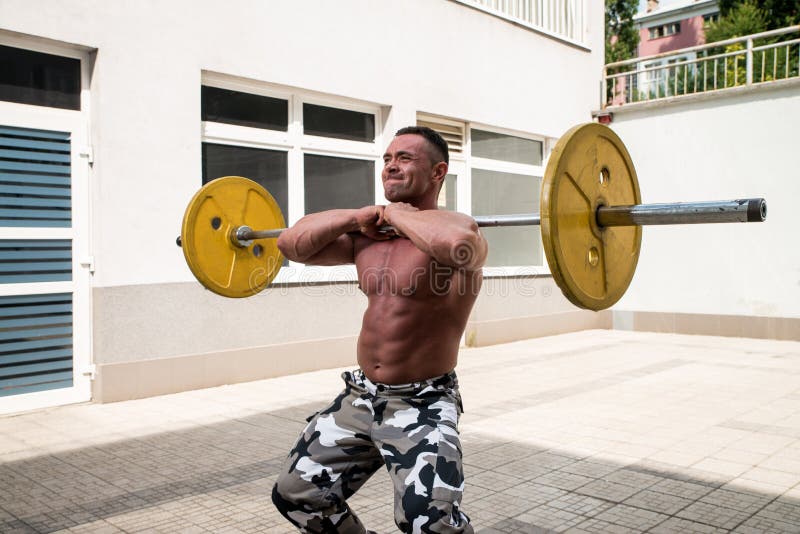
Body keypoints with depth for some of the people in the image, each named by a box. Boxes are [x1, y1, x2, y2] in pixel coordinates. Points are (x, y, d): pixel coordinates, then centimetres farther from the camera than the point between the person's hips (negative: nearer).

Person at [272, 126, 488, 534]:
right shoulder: (368, 238, 7)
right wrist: (361, 216, -4)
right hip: (361, 397, 8)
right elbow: (291, 244, 7)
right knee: (294, 495, 17)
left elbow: (457, 244, -40)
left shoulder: (455, 227, -15)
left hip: (423, 405, -7)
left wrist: (398, 214, -22)